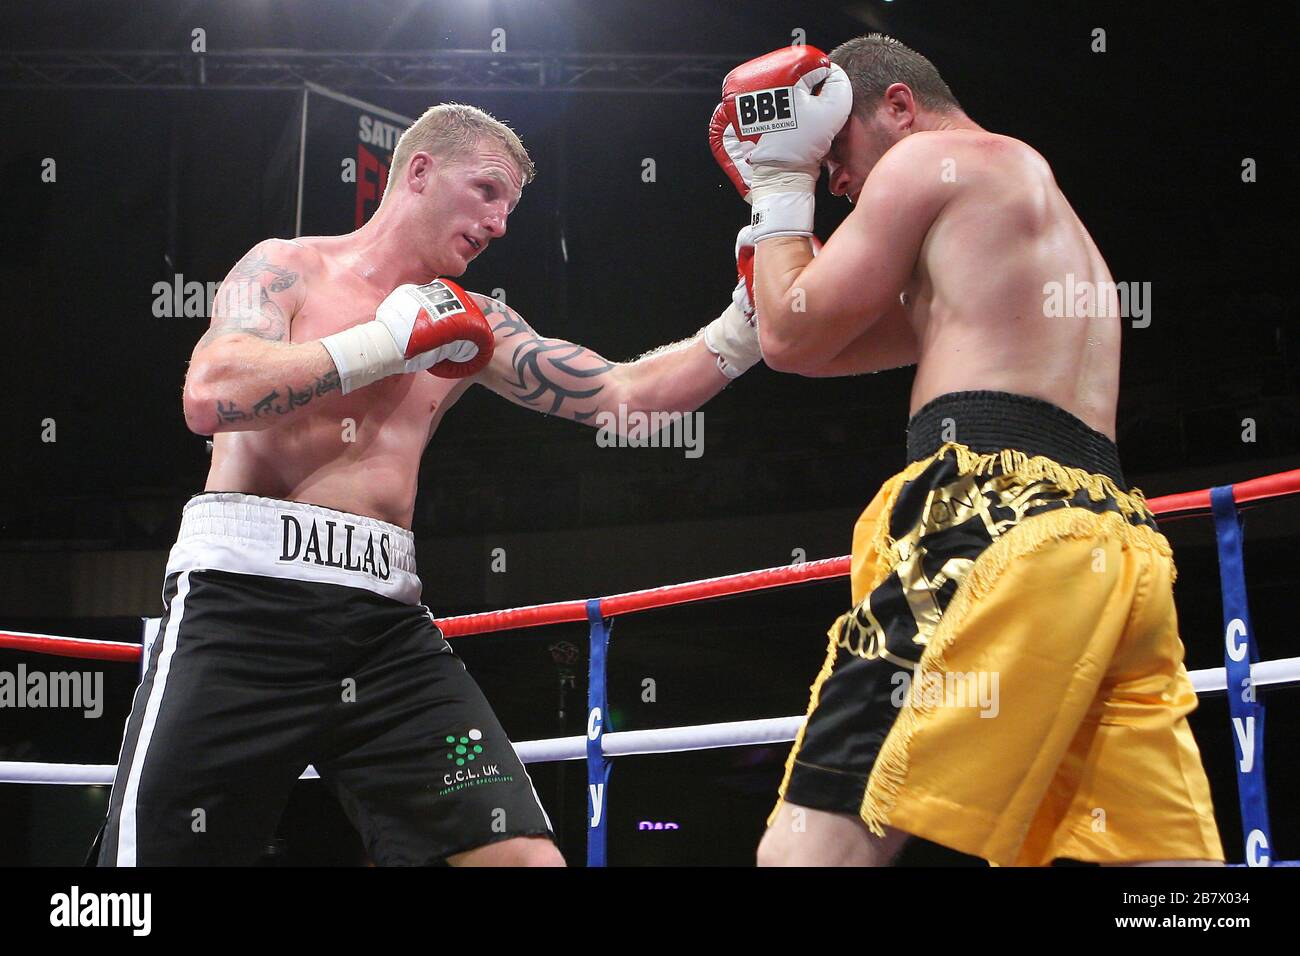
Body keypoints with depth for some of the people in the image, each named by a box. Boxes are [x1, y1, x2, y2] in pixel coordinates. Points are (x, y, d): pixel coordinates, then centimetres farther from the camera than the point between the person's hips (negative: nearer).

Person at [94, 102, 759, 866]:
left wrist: (750, 322, 0)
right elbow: (210, 396, -14)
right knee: (157, 850, -8)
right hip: (248, 595, -4)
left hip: (388, 616, 5)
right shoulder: (288, 269, 4)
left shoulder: (473, 324, 18)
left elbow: (625, 393, 13)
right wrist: (390, 340, -8)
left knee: (526, 854, -10)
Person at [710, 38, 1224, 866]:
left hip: (998, 524, -9)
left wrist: (779, 187, 23)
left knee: (815, 839, -15)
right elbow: (838, 347, 40)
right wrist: (781, 195, 36)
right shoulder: (1040, 205, 36)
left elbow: (793, 338, 10)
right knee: (1165, 852, 1)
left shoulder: (931, 157, 10)